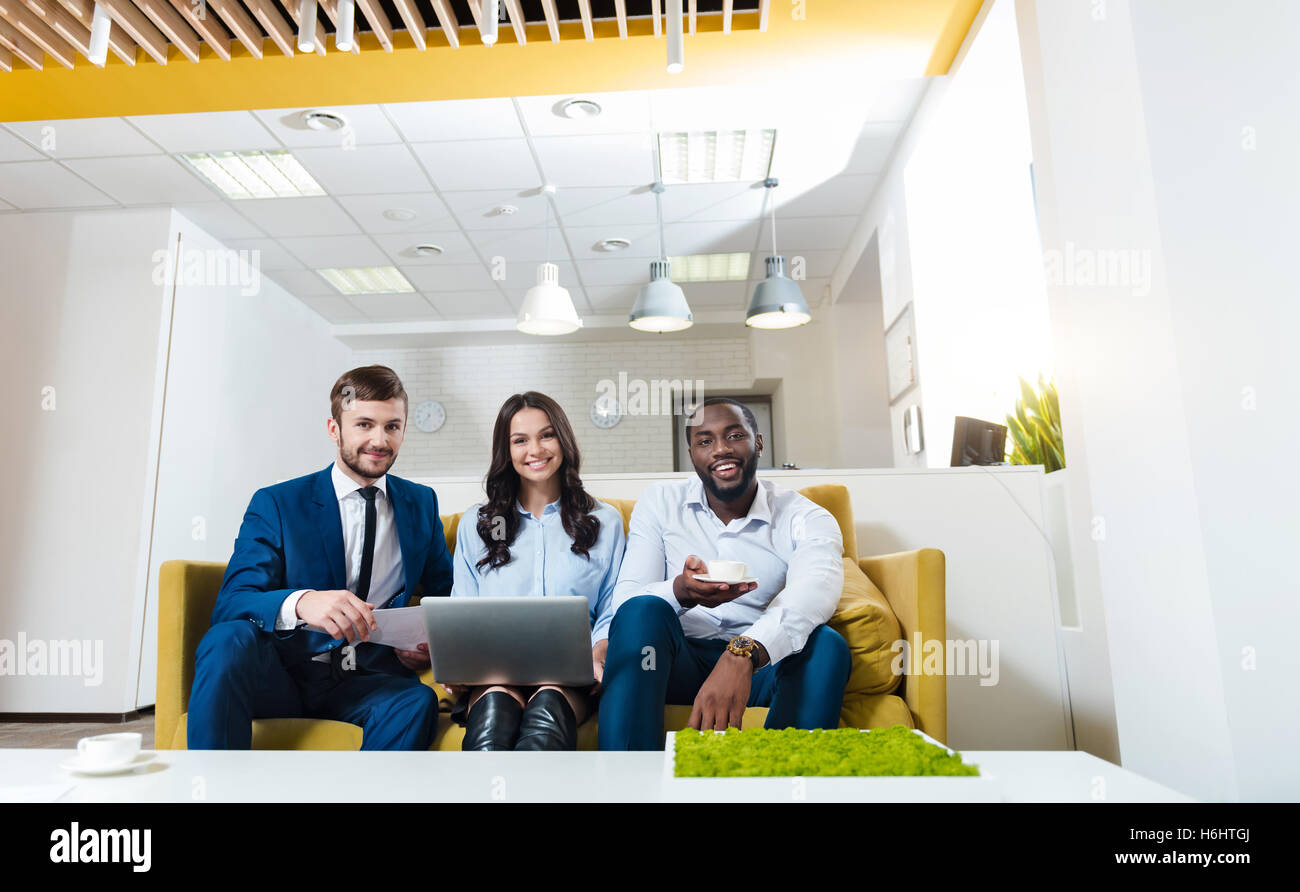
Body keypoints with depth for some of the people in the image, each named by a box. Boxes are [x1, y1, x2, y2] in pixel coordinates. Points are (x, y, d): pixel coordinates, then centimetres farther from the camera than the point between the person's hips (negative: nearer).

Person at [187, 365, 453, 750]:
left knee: (417, 701, -31)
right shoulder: (276, 503, 1)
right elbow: (230, 603, -11)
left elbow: (444, 592, 19)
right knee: (229, 640, -32)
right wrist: (301, 603, -34)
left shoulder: (421, 505, 10)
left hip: (366, 681, 1)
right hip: (282, 674, -1)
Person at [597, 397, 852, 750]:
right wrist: (679, 592, -34)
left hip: (760, 665, 0)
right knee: (642, 611, -30)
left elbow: (816, 588, -27)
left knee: (826, 644, -30)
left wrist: (743, 654, -48)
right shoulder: (660, 503, 1)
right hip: (679, 662, 1)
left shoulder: (805, 519, -4)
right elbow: (625, 599, -8)